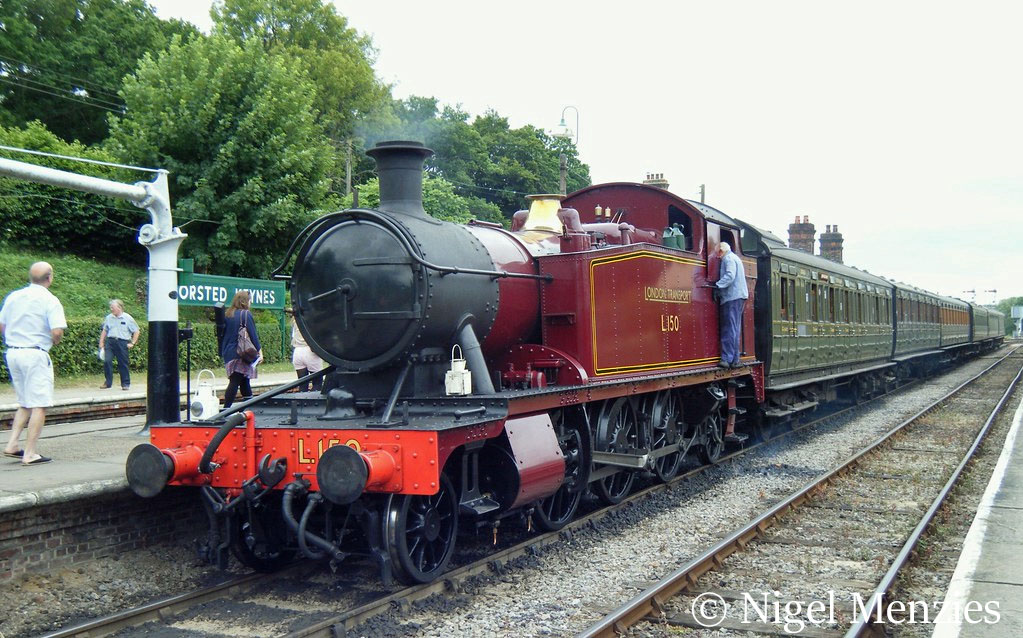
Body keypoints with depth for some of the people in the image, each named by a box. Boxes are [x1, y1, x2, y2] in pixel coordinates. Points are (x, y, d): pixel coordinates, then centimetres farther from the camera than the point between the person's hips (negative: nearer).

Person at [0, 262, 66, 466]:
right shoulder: (50, 301, -9)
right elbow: (57, 332, -19)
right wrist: (54, 342, 1)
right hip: (35, 355, -7)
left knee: (24, 403, 19)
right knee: (39, 405, -1)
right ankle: (30, 454, -3)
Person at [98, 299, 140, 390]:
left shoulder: (127, 318, 0)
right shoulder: (109, 318, 10)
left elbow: (136, 331, 4)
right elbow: (104, 331, 18)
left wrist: (132, 343, -1)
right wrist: (101, 342, 12)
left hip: (122, 342, -3)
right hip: (110, 341, 3)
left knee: (123, 364, 1)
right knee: (107, 361, -10)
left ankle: (125, 383, 12)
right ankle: (108, 382, 2)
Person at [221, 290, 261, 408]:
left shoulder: (227, 314, 11)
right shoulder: (245, 314, -9)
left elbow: (222, 334, 15)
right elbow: (252, 334, -12)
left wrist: (222, 353, 20)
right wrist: (259, 350, -8)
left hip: (228, 353, 7)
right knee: (235, 381, -6)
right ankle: (226, 409, -9)